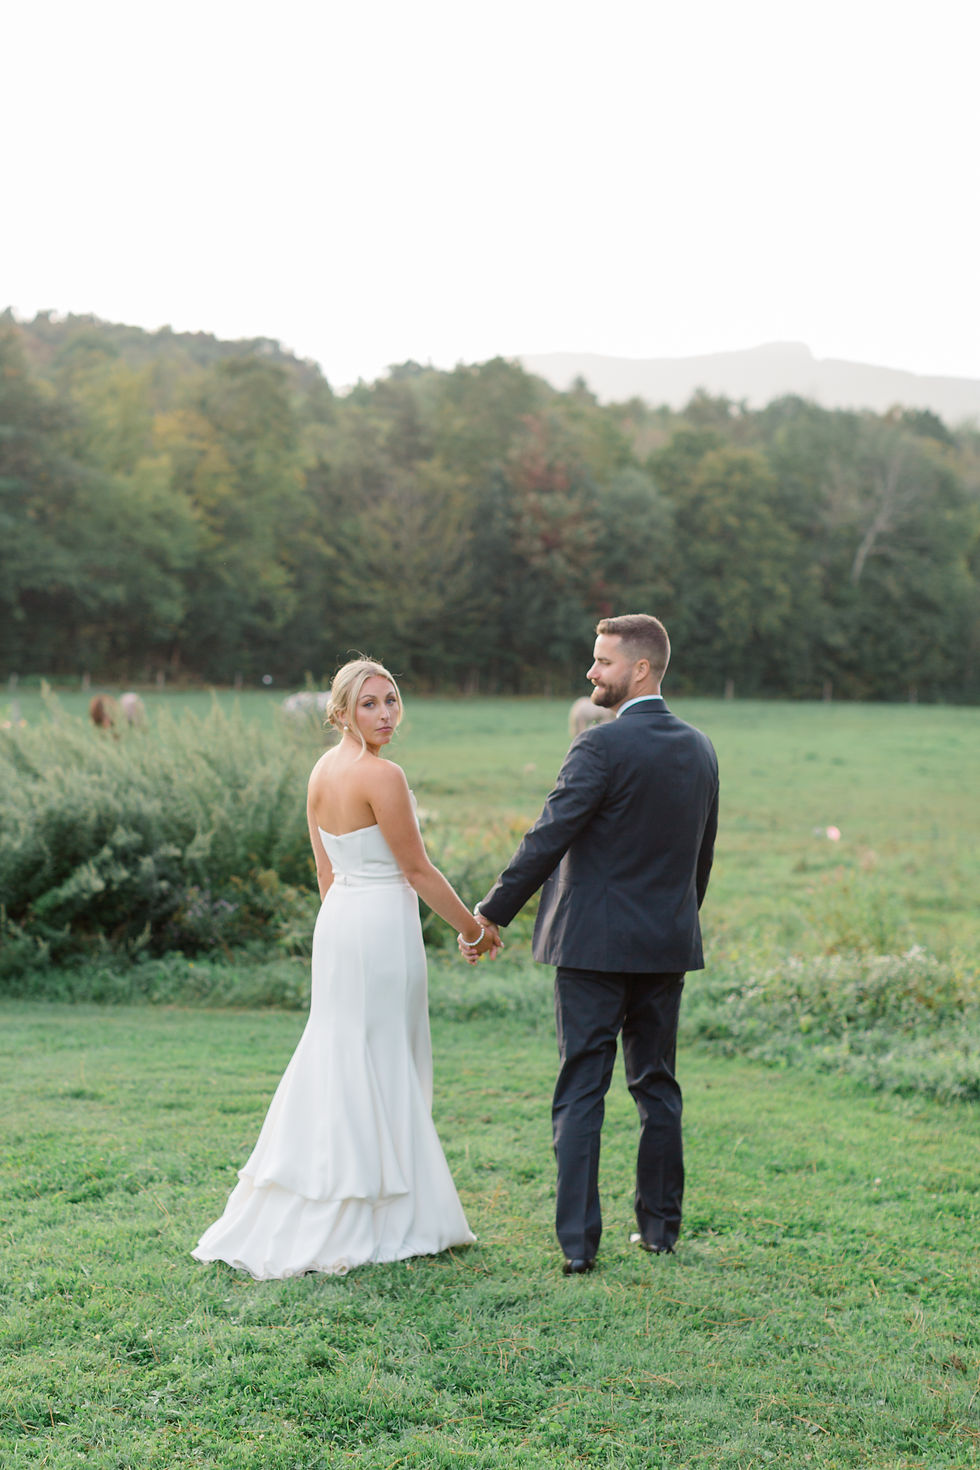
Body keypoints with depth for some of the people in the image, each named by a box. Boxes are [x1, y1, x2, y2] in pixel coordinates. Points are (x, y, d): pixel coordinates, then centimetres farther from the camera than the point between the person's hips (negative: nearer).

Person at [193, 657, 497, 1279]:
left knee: (337, 1060, 14)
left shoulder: (323, 771, 10)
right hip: (383, 924, -8)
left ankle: (291, 1220, 20)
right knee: (380, 1070, 0)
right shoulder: (382, 775, -16)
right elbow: (417, 869, -12)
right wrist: (472, 927, -2)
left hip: (337, 921, 9)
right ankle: (375, 1221, 9)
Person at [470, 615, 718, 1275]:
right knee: (658, 1086, 16)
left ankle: (578, 1241, 0)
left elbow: (548, 839, -16)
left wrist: (492, 913, -8)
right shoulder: (700, 749, 7)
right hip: (669, 944, 6)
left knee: (582, 1092, 0)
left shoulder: (603, 745, -15)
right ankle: (661, 1225, 22)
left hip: (596, 943, -6)